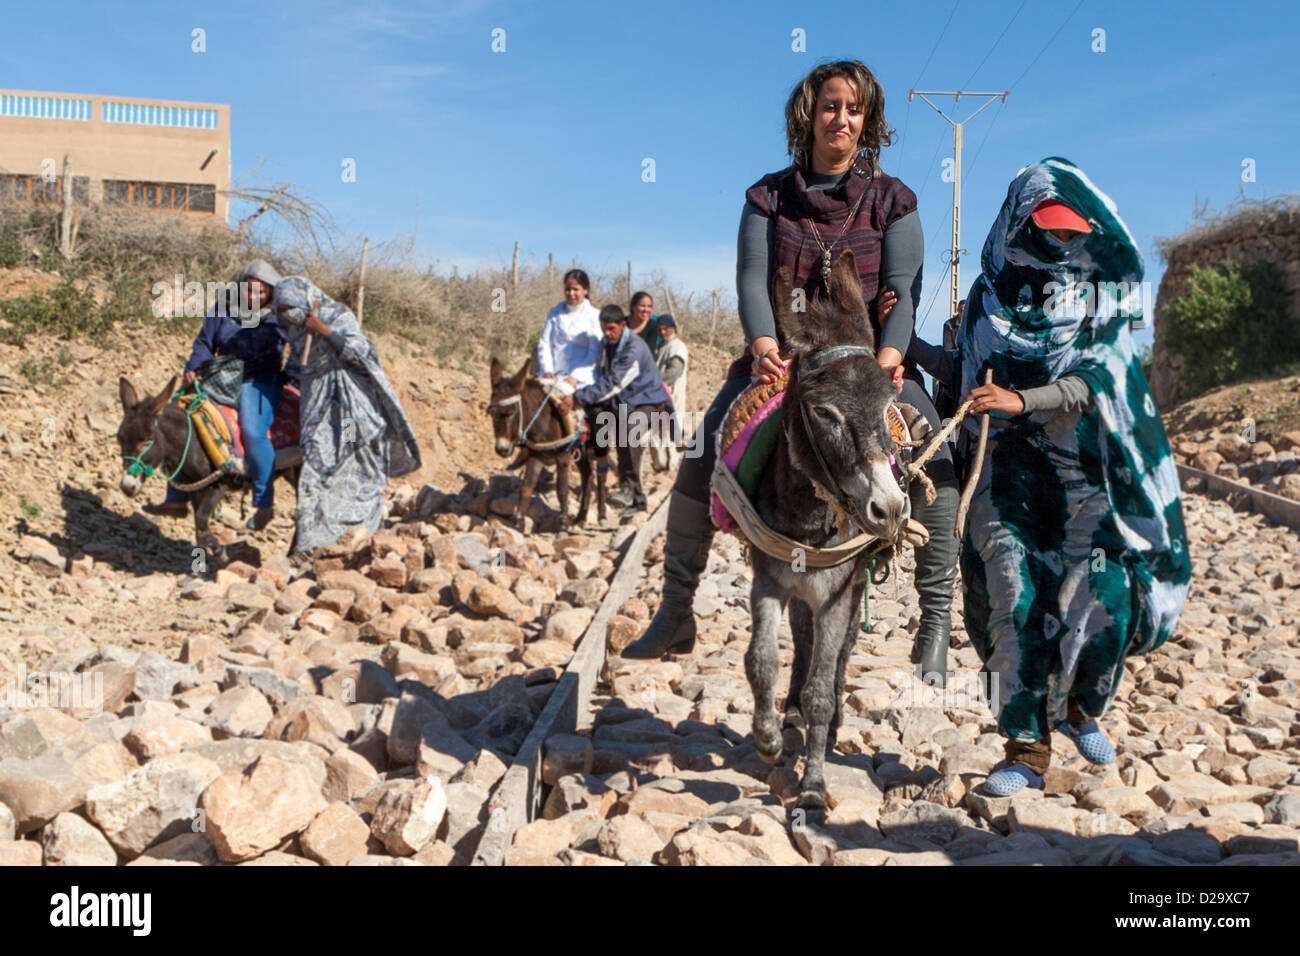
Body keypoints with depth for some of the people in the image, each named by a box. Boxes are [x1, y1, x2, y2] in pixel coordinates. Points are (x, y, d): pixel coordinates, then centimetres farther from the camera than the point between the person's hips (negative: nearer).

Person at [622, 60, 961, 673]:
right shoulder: (768, 197, 5)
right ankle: (675, 611, 0)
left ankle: (935, 620, -10)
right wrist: (764, 346, -26)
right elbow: (753, 279, -7)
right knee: (700, 457, -15)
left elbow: (904, 288, -7)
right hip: (782, 356, 1)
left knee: (935, 464, -22)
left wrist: (889, 358, -26)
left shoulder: (892, 201, 3)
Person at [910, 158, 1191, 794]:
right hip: (1006, 474, 1)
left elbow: (1096, 380, -12)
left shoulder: (1103, 297, 3)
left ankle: (1079, 705, 23)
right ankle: (1027, 748, 5)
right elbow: (965, 372, 18)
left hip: (1081, 474, -1)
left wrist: (1021, 400, -27)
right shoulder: (990, 294, 9)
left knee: (1099, 594, -8)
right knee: (1014, 602, -5)